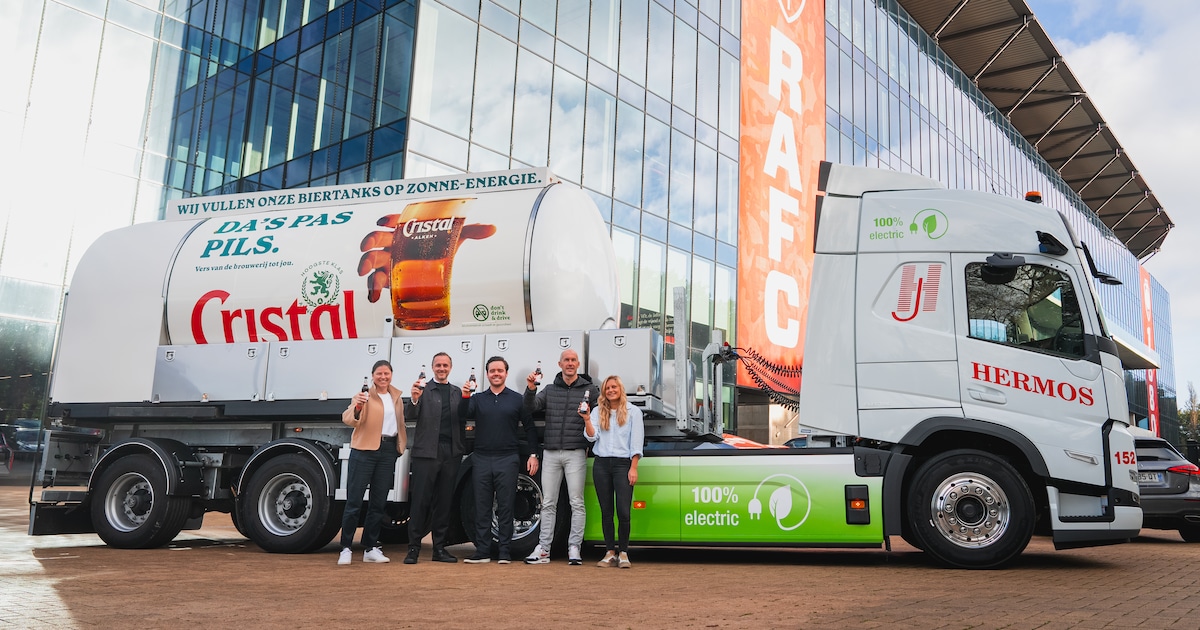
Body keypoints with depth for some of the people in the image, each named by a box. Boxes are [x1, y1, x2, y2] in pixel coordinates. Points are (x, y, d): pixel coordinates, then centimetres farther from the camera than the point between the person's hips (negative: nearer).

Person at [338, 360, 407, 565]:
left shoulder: (396, 396, 14)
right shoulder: (364, 396, -4)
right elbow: (348, 419, -18)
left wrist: (402, 445, 11)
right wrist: (357, 409, -39)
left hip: (388, 450, 6)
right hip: (364, 450, -5)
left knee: (379, 502, 10)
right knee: (354, 501, -4)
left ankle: (371, 548, 17)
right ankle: (345, 548, 1)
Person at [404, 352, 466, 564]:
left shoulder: (457, 393, 15)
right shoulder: (423, 389, 3)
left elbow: (462, 422, 16)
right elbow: (409, 416, -8)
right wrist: (414, 400, -26)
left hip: (451, 453, 4)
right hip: (426, 451, -4)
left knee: (444, 502, 8)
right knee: (420, 500, -3)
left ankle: (439, 548, 16)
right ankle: (413, 548, 3)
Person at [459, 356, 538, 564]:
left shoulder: (517, 399, 7)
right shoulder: (478, 399, 11)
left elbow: (530, 427, 6)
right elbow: (462, 415, -5)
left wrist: (533, 455, -1)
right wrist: (464, 397, -23)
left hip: (507, 459, -2)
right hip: (482, 459, 2)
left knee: (505, 508, 2)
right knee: (482, 507, 4)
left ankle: (504, 552, 9)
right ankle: (482, 552, 12)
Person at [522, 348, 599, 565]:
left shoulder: (589, 390, 4)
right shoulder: (549, 390, 12)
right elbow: (531, 408, 2)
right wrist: (530, 390, -16)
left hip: (575, 454, -3)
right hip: (550, 453, 3)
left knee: (576, 503, -2)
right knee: (548, 504, 5)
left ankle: (574, 548, 3)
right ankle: (543, 549, 10)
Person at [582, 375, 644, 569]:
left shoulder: (633, 412, 6)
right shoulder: (598, 411, 12)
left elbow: (636, 442, 1)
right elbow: (591, 437, 1)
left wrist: (633, 468, -7)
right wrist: (587, 420, -16)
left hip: (623, 463, -3)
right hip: (601, 464, 3)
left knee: (623, 512, -9)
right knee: (606, 511, 4)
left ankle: (623, 553, 1)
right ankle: (610, 553, 10)